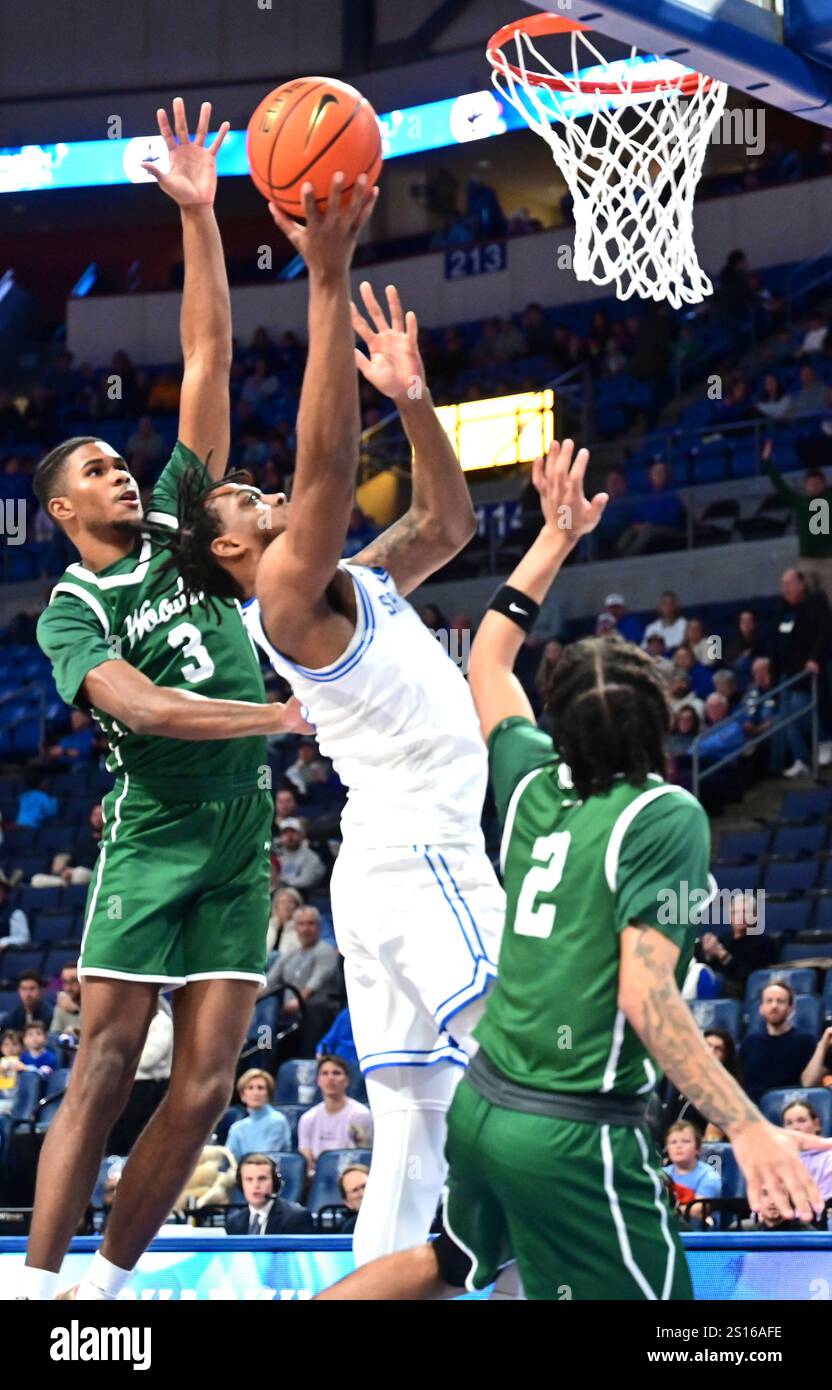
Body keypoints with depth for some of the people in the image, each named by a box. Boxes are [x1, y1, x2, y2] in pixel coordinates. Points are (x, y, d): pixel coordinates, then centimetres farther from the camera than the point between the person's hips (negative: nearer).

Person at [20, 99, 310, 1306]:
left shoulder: (179, 523, 12)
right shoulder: (69, 614, -1)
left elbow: (209, 359, 6)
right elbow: (136, 705, -21)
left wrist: (198, 217, 0)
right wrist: (283, 716, -29)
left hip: (242, 843, 5)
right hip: (153, 838, -5)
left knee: (203, 1089, 0)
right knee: (104, 1069, -8)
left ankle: (108, 1279, 9)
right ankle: (39, 1284, -7)